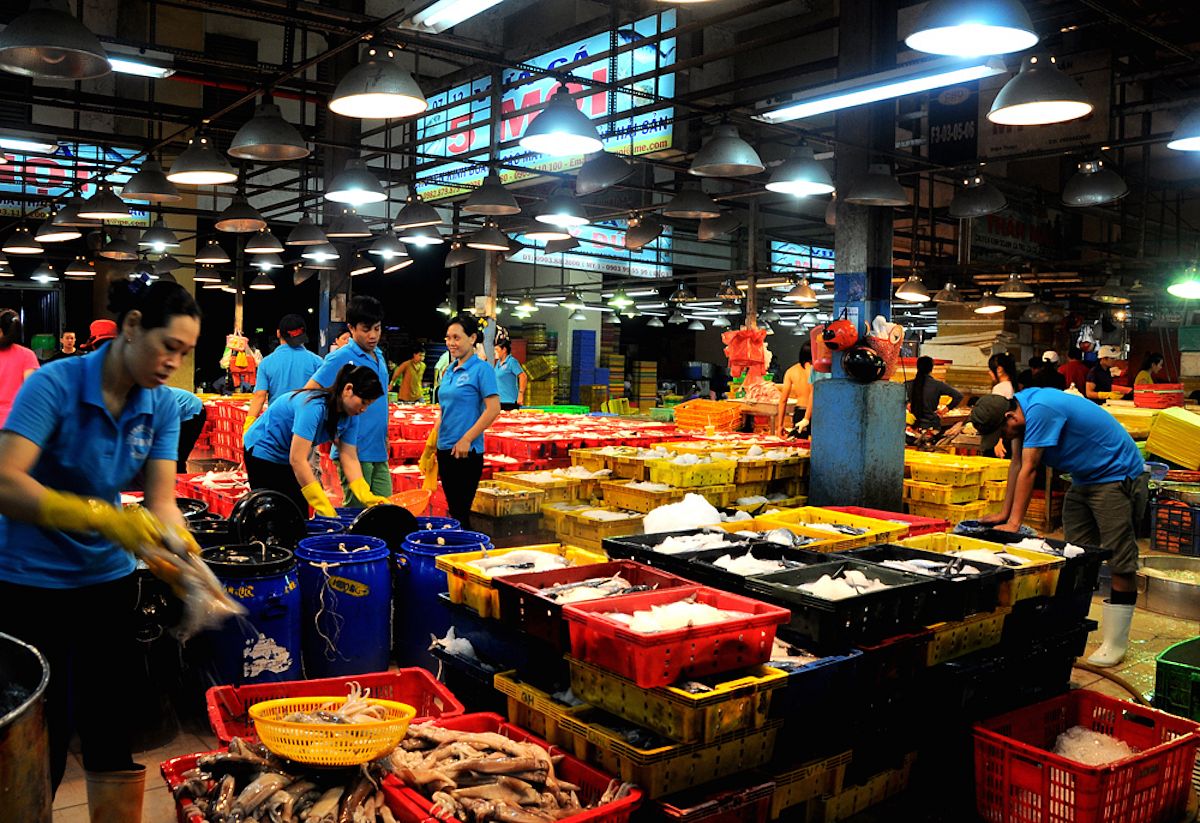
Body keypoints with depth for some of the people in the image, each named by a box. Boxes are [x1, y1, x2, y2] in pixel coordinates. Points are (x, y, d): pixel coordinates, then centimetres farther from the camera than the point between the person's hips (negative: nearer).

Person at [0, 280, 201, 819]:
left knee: (111, 725, 11)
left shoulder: (162, 406, -5)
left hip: (108, 577, 4)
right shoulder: (55, 384, -19)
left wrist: (188, 560, -27)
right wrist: (102, 517, -40)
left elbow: (161, 500, -9)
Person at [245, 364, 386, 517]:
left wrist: (367, 497, -24)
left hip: (287, 458, 8)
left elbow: (350, 459, -10)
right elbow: (297, 460, -38)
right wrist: (324, 506, -40)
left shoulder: (350, 417, -11)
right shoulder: (314, 406, -35)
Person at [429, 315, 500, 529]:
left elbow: (493, 409, -16)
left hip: (466, 452, -7)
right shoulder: (449, 370, 13)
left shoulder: (481, 369, -9)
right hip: (445, 450, 7)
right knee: (453, 509, 13)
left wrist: (466, 439, -18)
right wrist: (432, 444, 14)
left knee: (461, 511, -3)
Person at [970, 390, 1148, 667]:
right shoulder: (1019, 406, -1)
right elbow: (1017, 464, 4)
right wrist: (1004, 513, 4)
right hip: (1084, 478, 10)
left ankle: (1115, 644, -3)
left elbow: (1028, 470, -27)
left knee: (1121, 562, -7)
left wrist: (1013, 523, -23)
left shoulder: (1040, 411, -29)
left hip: (1118, 476, -10)